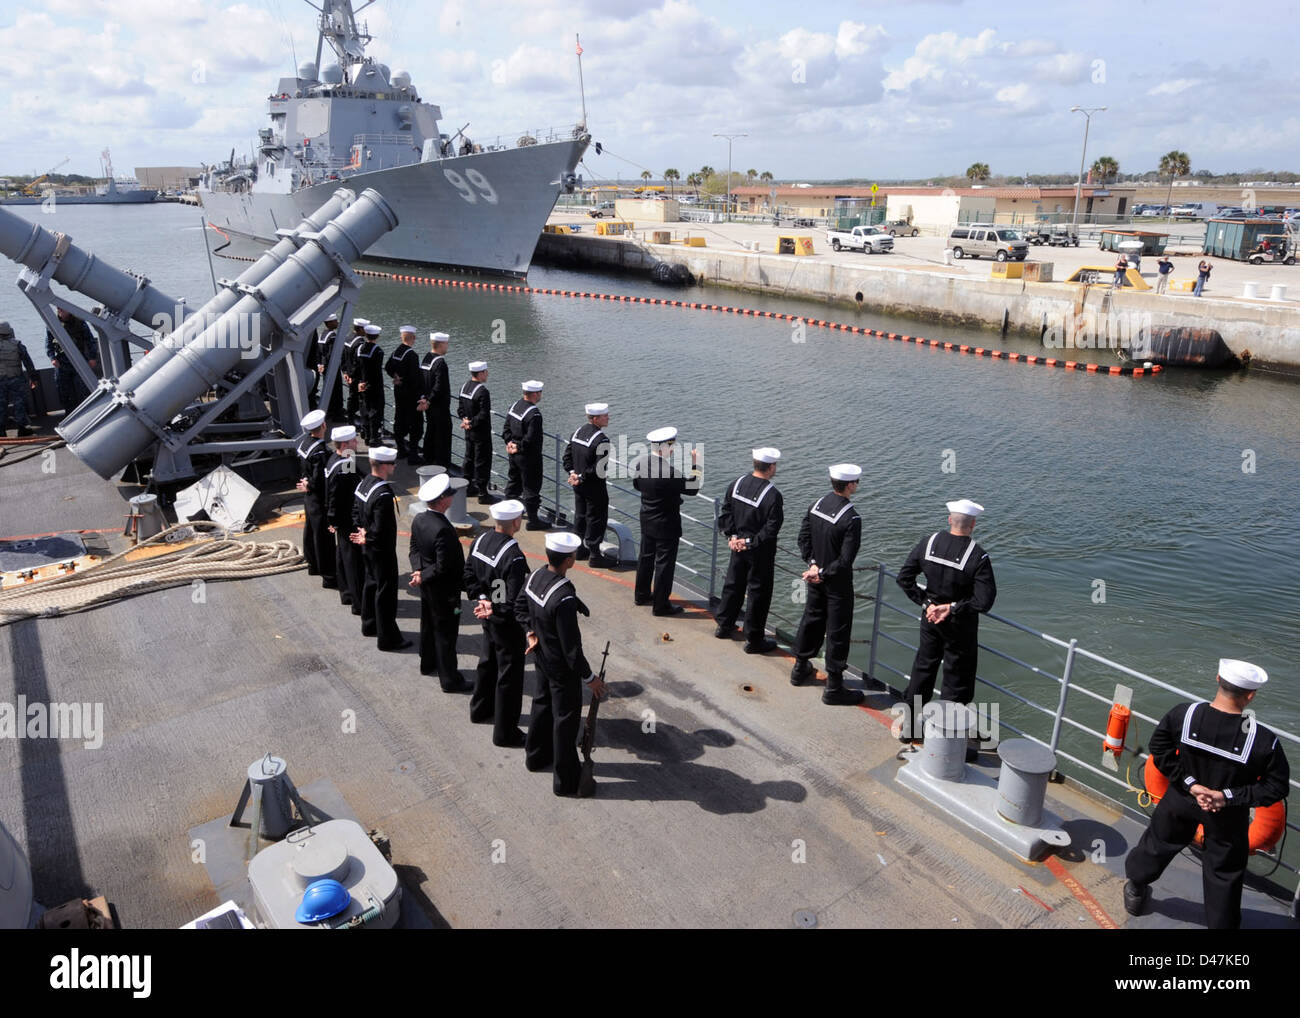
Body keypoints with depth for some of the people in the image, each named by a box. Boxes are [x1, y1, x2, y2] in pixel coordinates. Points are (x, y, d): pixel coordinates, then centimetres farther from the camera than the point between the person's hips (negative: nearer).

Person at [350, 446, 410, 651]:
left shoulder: (363, 483, 1)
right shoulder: (383, 494, -29)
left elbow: (356, 511, 12)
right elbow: (381, 530, -28)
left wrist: (362, 531, 3)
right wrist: (367, 538, -11)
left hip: (368, 549, 10)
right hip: (382, 550, -10)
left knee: (371, 583, 23)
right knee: (386, 591, 0)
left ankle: (369, 625, 39)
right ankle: (388, 638, 10)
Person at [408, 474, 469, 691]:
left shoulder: (418, 519, -3)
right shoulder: (443, 529, -31)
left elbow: (414, 548, 6)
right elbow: (443, 567, -28)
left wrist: (418, 570, -6)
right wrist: (423, 576, -15)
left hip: (426, 586, 9)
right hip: (444, 590, -9)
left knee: (428, 625, 25)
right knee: (446, 633, 3)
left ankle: (428, 664, 44)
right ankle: (449, 680, 15)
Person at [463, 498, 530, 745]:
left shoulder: (480, 540, -4)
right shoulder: (514, 556, -29)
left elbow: (468, 575, 6)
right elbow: (517, 600, -29)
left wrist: (482, 600, 0)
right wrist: (496, 611, -13)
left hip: (488, 617, 9)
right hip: (507, 623, -9)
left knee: (488, 661, 27)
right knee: (509, 673, 5)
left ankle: (481, 710, 47)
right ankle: (505, 732, 18)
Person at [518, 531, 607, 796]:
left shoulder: (534, 577, -9)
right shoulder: (564, 598, -35)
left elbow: (519, 607, 11)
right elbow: (571, 647, -28)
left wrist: (530, 631, 8)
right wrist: (590, 677, -18)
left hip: (542, 658, 8)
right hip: (562, 667, -8)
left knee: (543, 704, 28)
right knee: (566, 718, 9)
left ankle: (536, 755, 50)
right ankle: (565, 779, 24)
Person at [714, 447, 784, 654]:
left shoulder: (737, 484, -3)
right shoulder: (772, 495, -22)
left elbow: (725, 512, 3)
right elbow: (771, 528, -21)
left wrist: (732, 536, 1)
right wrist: (751, 542, -13)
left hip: (738, 546, 6)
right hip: (760, 552, -6)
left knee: (733, 585, 22)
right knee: (759, 593, 6)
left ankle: (724, 626, 36)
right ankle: (754, 640, 15)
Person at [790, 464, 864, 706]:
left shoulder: (816, 505, -3)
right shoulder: (851, 518, -24)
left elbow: (803, 538, 3)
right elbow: (846, 559, -23)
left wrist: (813, 565, -1)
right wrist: (823, 573, -12)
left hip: (816, 579, 7)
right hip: (837, 582, -7)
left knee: (811, 620, 22)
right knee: (838, 631, 3)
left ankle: (800, 668, 38)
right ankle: (834, 688, 12)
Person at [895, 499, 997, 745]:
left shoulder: (928, 543, -8)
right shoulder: (977, 556, -20)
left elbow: (904, 578, -5)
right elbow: (984, 601, -23)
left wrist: (925, 603, -4)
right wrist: (952, 609, -15)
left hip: (931, 618, 4)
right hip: (960, 625, -4)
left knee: (923, 669, 19)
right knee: (957, 679, 11)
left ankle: (909, 727, 30)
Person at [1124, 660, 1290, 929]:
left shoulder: (1183, 715, -26)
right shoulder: (1264, 741, -30)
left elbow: (1160, 749, -13)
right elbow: (1276, 787, -19)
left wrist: (1190, 784, -10)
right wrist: (1228, 796, -17)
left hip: (1181, 802, 3)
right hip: (1228, 817, -2)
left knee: (1158, 844, 27)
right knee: (1224, 876, 20)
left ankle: (1135, 891, 50)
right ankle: (1222, 923, 38)